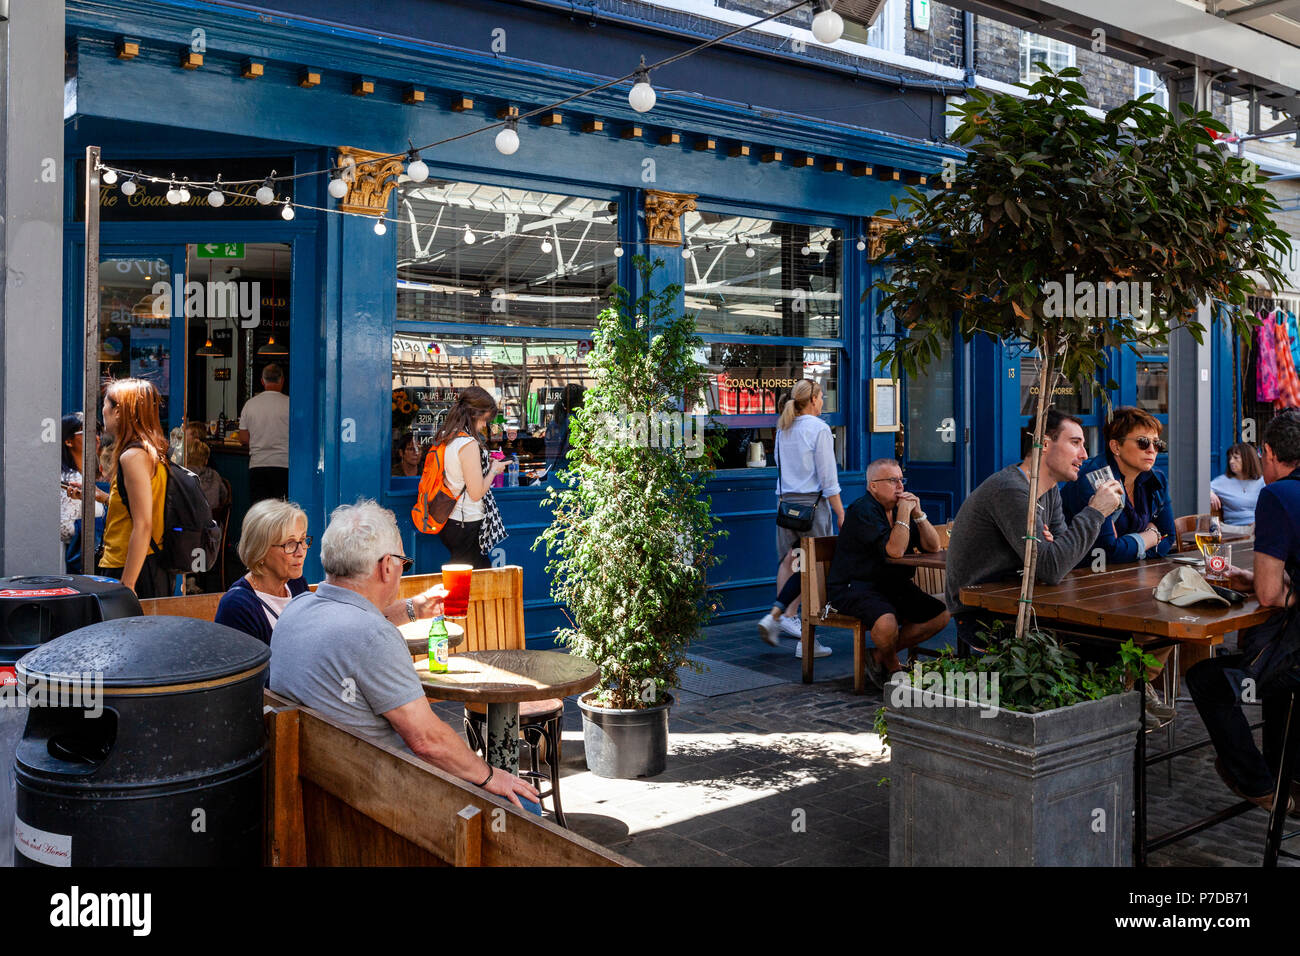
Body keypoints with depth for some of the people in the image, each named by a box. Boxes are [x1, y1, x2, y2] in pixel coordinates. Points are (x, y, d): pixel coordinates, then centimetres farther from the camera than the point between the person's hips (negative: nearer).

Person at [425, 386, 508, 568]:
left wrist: (485, 464, 14)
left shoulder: (443, 437, 7)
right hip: (466, 525, -9)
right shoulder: (469, 443, -20)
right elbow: (476, 493, -18)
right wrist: (494, 470, -3)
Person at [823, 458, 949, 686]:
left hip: (894, 585, 9)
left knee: (941, 615, -3)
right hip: (853, 587, -9)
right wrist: (904, 512, -19)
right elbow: (895, 550, -26)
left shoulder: (898, 507, 11)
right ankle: (893, 667, 0)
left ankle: (879, 657, 5)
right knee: (887, 622, -35)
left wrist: (918, 514, -5)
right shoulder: (863, 511, -15)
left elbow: (933, 547, 8)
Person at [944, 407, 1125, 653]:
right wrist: (1094, 513, -22)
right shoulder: (1010, 490, -22)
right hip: (978, 616, -9)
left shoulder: (1050, 491, 8)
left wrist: (1048, 546, -16)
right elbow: (1050, 570, -28)